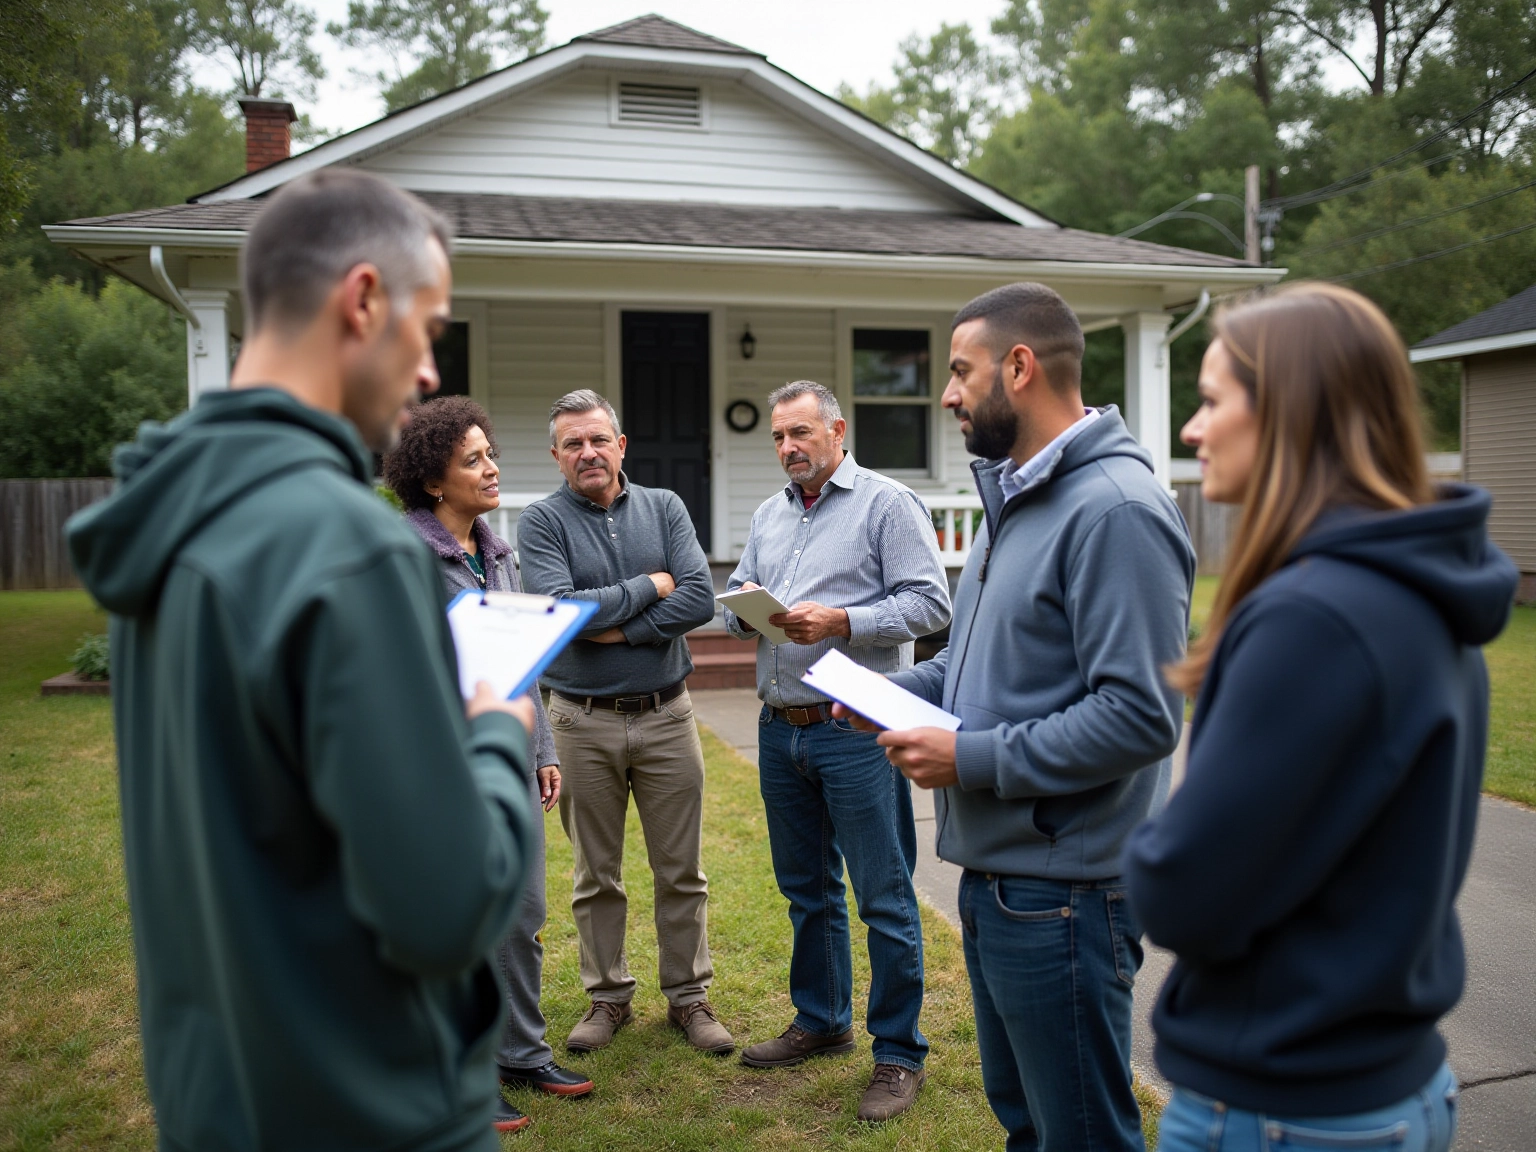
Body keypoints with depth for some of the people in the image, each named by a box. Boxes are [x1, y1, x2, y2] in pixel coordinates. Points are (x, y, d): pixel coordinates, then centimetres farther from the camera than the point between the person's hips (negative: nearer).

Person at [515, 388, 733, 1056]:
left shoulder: (664, 508, 3)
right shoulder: (542, 521, -3)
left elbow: (700, 600, -9)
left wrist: (618, 630, -15)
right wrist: (650, 586, -11)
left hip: (666, 715, 2)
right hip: (584, 722, -1)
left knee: (681, 871, 10)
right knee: (596, 875, 12)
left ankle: (688, 996, 24)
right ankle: (609, 998, 28)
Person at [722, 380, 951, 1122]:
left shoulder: (886, 503, -5)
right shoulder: (769, 515, 16)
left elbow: (930, 602, -13)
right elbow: (734, 603, 18)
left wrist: (841, 622, -20)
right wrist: (744, 608, -5)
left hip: (856, 730, -7)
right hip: (779, 728, 7)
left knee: (884, 899, 0)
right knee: (806, 890, 18)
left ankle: (898, 1054, 13)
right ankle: (821, 1023, 34)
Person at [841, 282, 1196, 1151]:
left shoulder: (1115, 509, -20)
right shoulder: (1016, 496, 13)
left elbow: (1139, 716, -26)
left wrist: (972, 760, -21)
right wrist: (894, 690, 7)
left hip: (1060, 892, -10)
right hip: (994, 875, 10)